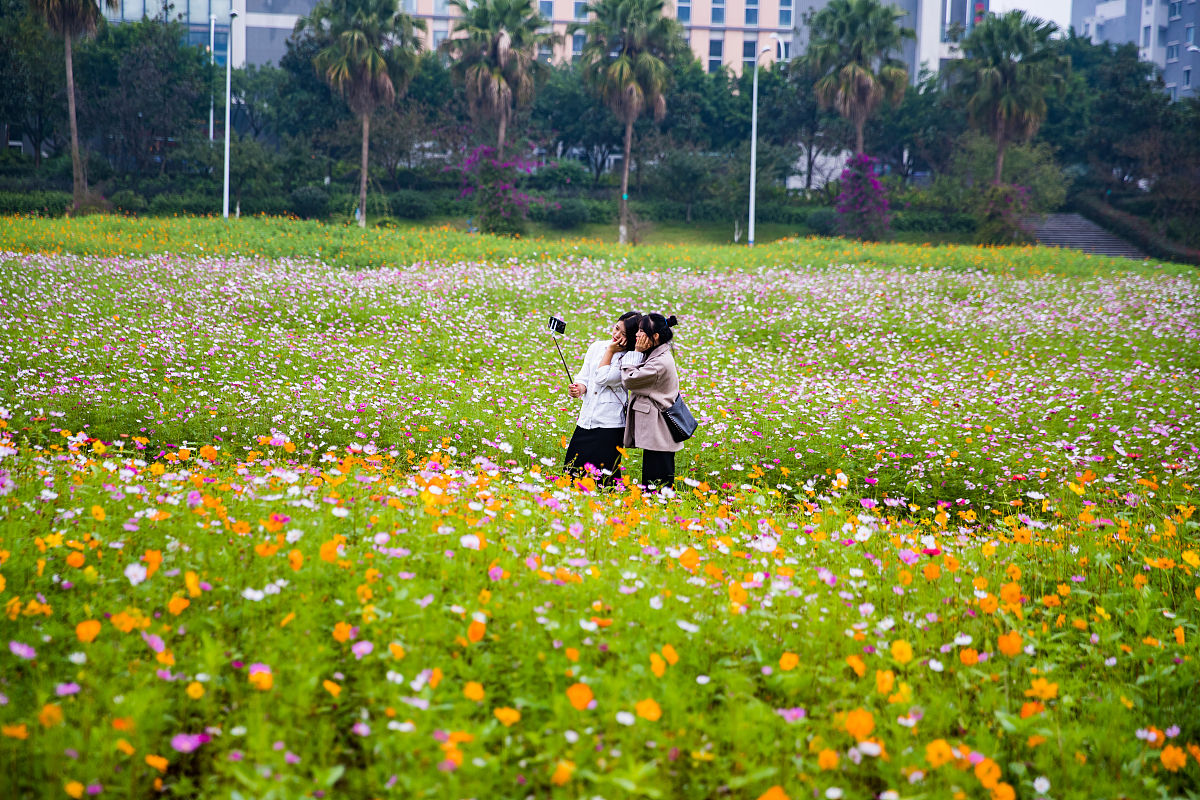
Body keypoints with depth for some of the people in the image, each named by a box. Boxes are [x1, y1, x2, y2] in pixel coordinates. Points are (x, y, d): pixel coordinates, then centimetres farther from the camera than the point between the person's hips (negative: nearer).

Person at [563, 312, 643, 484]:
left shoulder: (633, 357, -6)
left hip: (610, 425, -5)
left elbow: (603, 378, -13)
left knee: (602, 477, -5)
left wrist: (610, 351, -4)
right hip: (585, 420, 5)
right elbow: (584, 377, 12)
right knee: (572, 471, 3)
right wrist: (579, 388, -10)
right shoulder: (596, 347, 12)